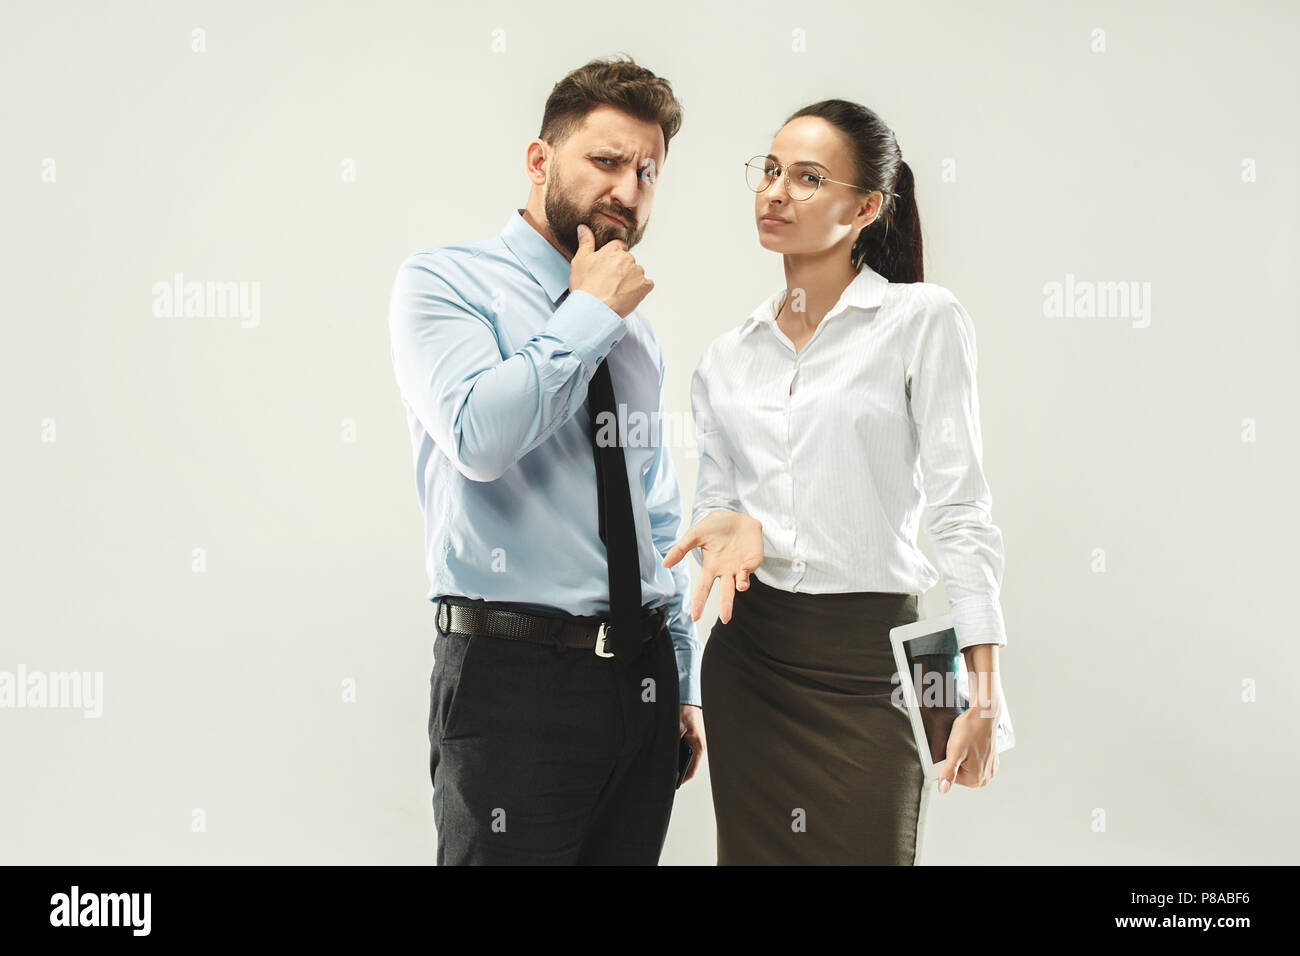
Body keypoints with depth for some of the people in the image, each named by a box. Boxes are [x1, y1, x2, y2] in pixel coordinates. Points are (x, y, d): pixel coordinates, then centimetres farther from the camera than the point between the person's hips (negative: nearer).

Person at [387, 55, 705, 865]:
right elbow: (480, 435, -22)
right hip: (515, 671, -6)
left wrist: (683, 687, 19)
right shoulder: (445, 283, -3)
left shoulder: (636, 332, 16)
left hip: (642, 677, 6)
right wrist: (588, 314, -11)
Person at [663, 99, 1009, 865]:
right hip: (749, 656, 4)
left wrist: (984, 694, -14)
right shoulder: (727, 358, 10)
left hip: (869, 664, -4)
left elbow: (960, 508, -8)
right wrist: (729, 525, -11)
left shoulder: (923, 320, -4)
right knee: (751, 851, 8)